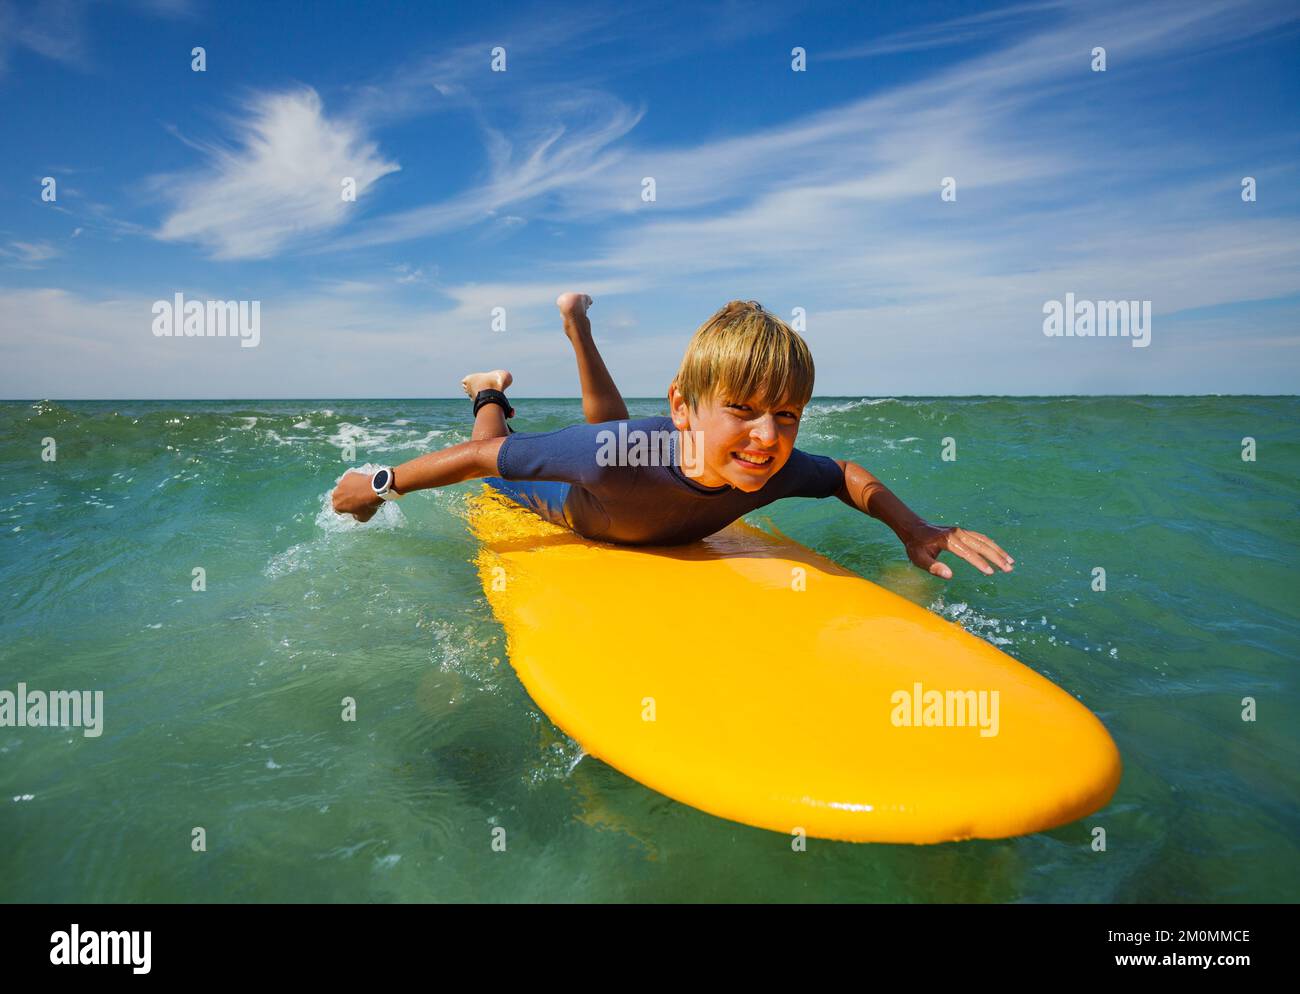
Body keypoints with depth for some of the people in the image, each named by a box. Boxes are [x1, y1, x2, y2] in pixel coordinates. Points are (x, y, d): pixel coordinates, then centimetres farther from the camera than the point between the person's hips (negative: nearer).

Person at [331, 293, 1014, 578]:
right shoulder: (619, 457, -52)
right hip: (542, 498, -4)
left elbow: (848, 474, -15)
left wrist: (912, 529, -29)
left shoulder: (776, 469, -37)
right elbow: (487, 456, -40)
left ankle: (577, 323, 55)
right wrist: (381, 485, -30)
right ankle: (491, 390, 56)